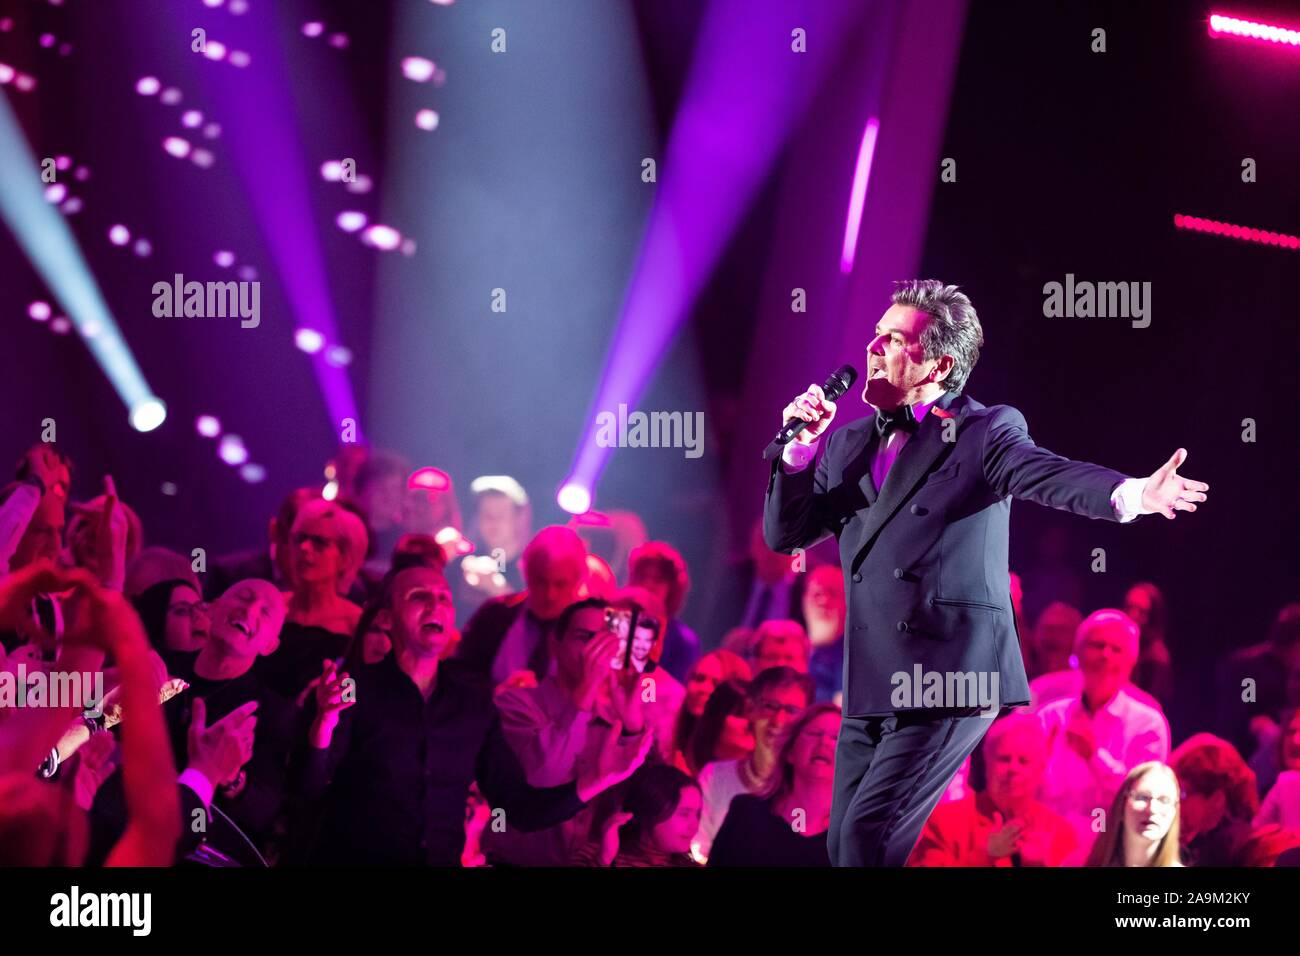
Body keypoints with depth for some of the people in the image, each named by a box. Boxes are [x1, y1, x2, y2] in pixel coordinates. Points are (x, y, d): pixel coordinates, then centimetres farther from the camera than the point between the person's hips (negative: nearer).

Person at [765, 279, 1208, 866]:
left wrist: (1130, 494, -41)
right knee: (845, 844, 9)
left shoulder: (984, 432, -2)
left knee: (868, 835, -16)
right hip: (868, 686, 7)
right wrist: (802, 448, -3)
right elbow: (785, 535, 13)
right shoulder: (849, 445, 15)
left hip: (948, 681, -7)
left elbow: (1050, 475, -21)